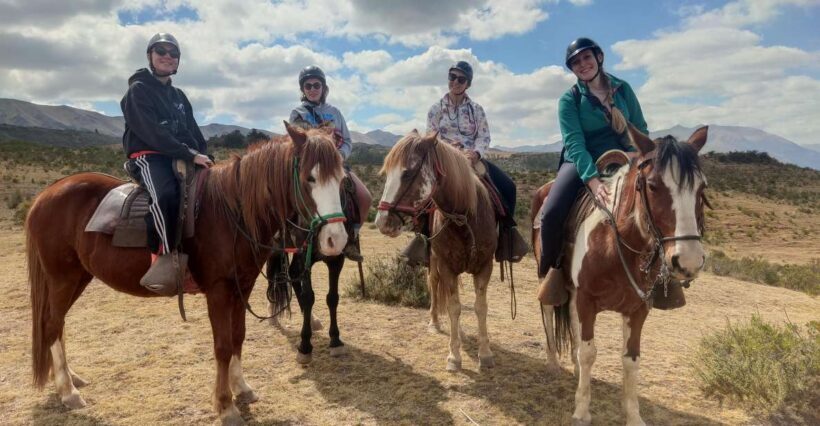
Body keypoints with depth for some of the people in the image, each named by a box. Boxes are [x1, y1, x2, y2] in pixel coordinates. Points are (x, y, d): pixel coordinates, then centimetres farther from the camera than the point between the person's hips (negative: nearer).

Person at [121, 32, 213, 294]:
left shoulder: (178, 96, 22)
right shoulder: (139, 90, 1)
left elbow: (194, 133, 19)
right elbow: (152, 133, -13)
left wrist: (205, 157, -1)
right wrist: (191, 155, -20)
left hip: (182, 158, 7)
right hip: (148, 156, -7)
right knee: (166, 193, -38)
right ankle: (164, 258, -34)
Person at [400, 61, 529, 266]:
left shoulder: (476, 109, 7)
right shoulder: (436, 109, 5)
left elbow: (484, 136, 0)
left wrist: (476, 152, -21)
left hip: (473, 158, 1)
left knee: (508, 186, -15)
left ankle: (507, 230, 4)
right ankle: (424, 236, -11)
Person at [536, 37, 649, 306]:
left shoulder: (623, 89, 6)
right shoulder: (570, 99, -4)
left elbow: (640, 130, 8)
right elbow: (575, 143, -15)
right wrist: (593, 181, -30)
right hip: (581, 163, -3)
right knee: (551, 213, -27)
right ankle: (551, 271, -4)